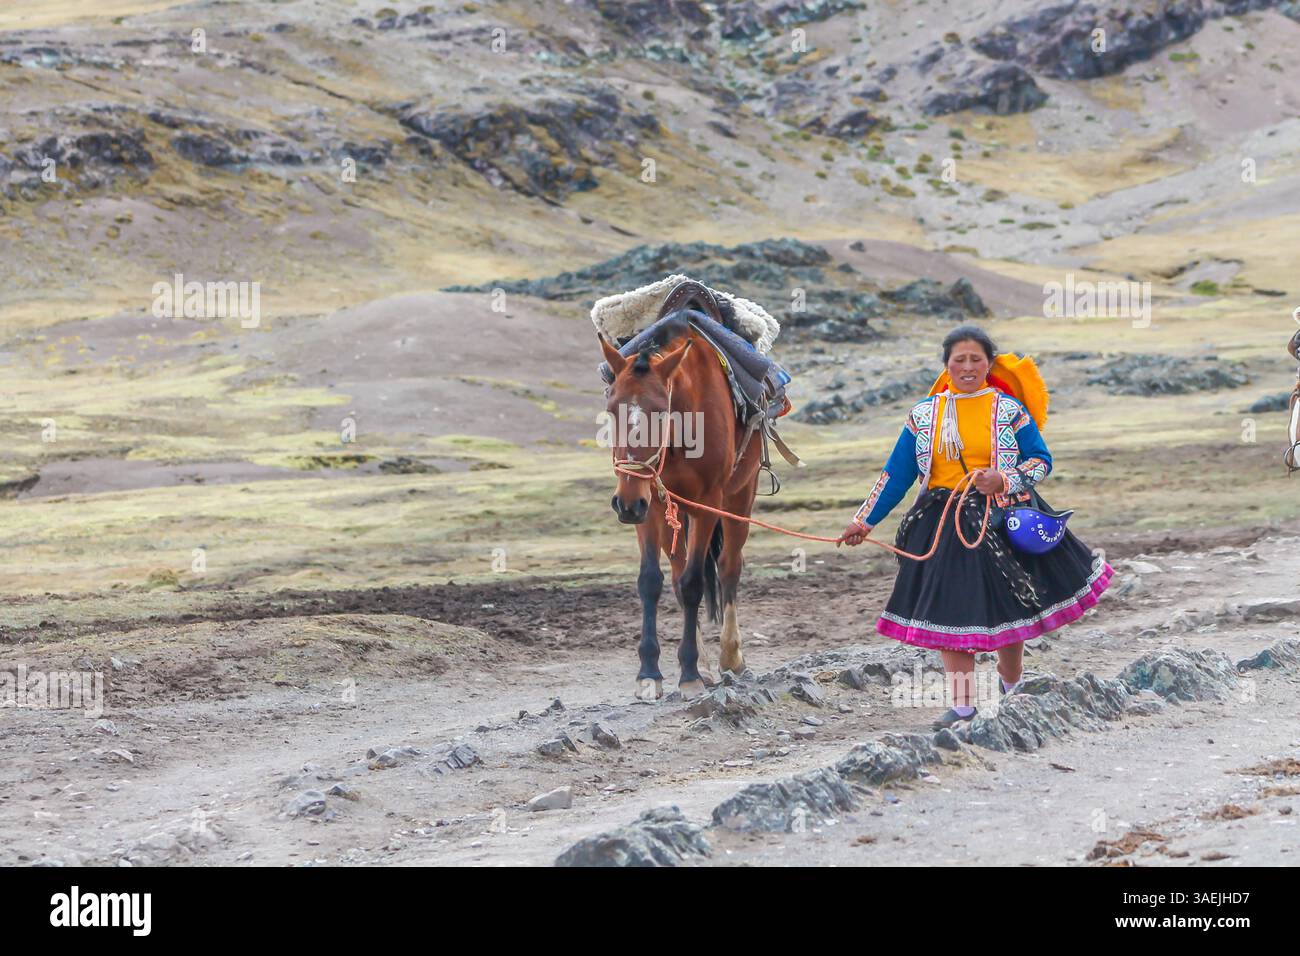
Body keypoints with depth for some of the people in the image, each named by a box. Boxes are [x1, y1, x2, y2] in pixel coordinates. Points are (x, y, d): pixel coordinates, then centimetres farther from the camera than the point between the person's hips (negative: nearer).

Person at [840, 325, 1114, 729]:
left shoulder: (1009, 410, -3)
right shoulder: (925, 414, 4)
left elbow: (1042, 460, -1)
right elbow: (897, 472, 7)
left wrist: (1005, 479, -20)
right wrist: (865, 519, 4)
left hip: (1002, 521, -2)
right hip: (945, 525, 2)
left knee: (1008, 611, 9)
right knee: (950, 613, -3)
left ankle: (1011, 692, 33)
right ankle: (961, 704, 6)